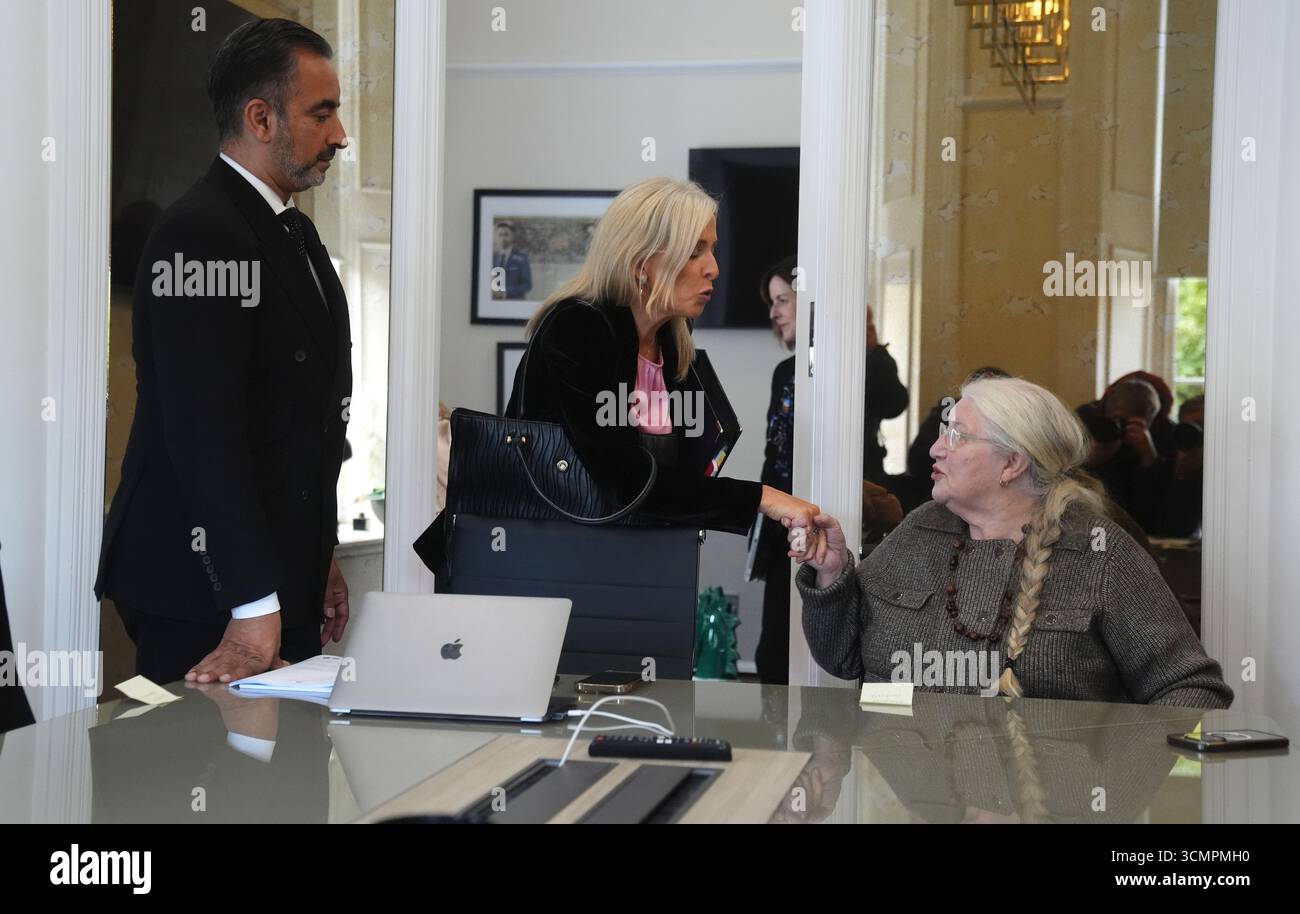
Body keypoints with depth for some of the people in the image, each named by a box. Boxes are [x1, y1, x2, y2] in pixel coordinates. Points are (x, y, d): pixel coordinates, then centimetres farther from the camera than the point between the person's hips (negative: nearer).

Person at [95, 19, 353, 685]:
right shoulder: (200, 234, -16)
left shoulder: (295, 235, 16)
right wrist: (254, 610, -25)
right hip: (201, 586, -9)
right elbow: (206, 436, -23)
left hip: (283, 573, 9)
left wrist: (320, 556, 17)